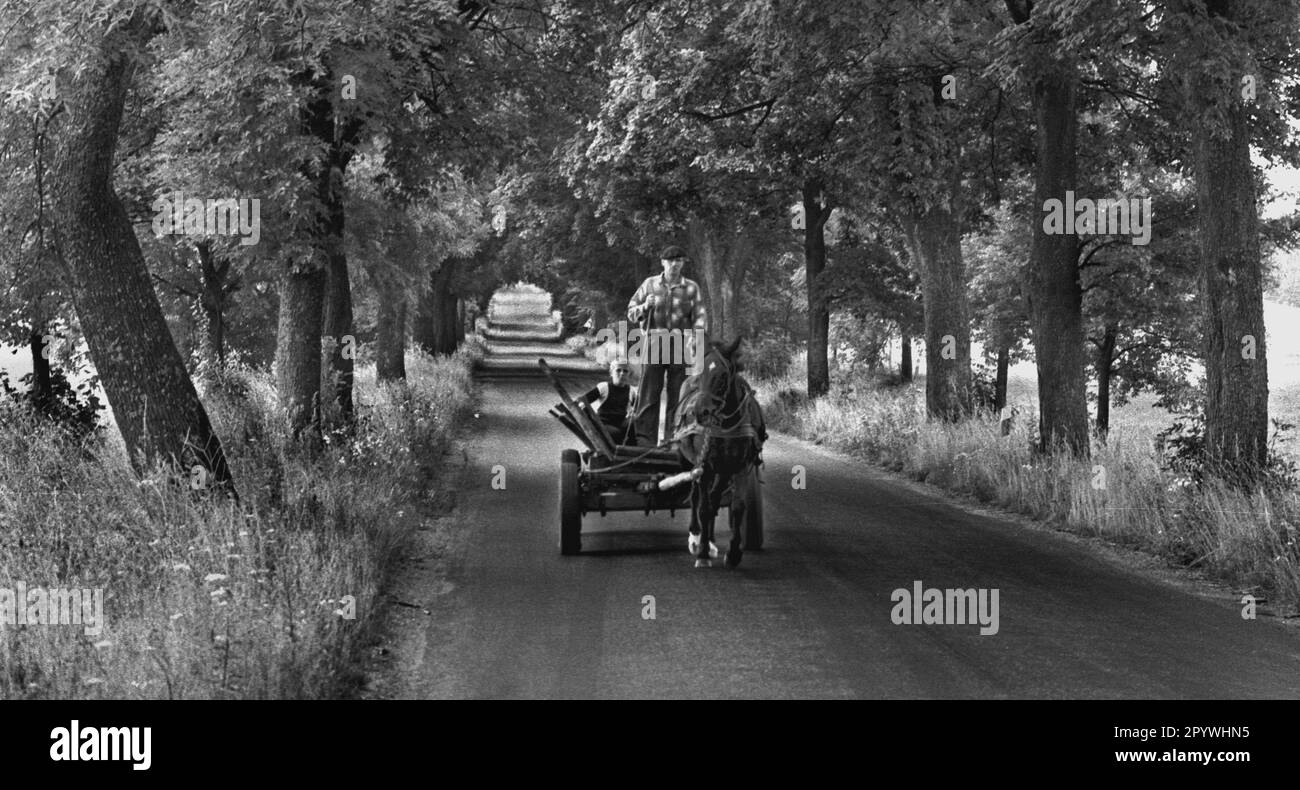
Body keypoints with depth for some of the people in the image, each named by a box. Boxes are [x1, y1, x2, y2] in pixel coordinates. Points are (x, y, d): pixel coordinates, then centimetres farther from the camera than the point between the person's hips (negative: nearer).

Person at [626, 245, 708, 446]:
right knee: (649, 395, -4)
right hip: (653, 345, 0)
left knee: (678, 397, 3)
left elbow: (700, 316, 0)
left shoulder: (691, 288, 7)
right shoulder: (650, 284, 8)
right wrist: (645, 307, -10)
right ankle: (644, 441, -2)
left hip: (681, 347, 0)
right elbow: (631, 313, 11)